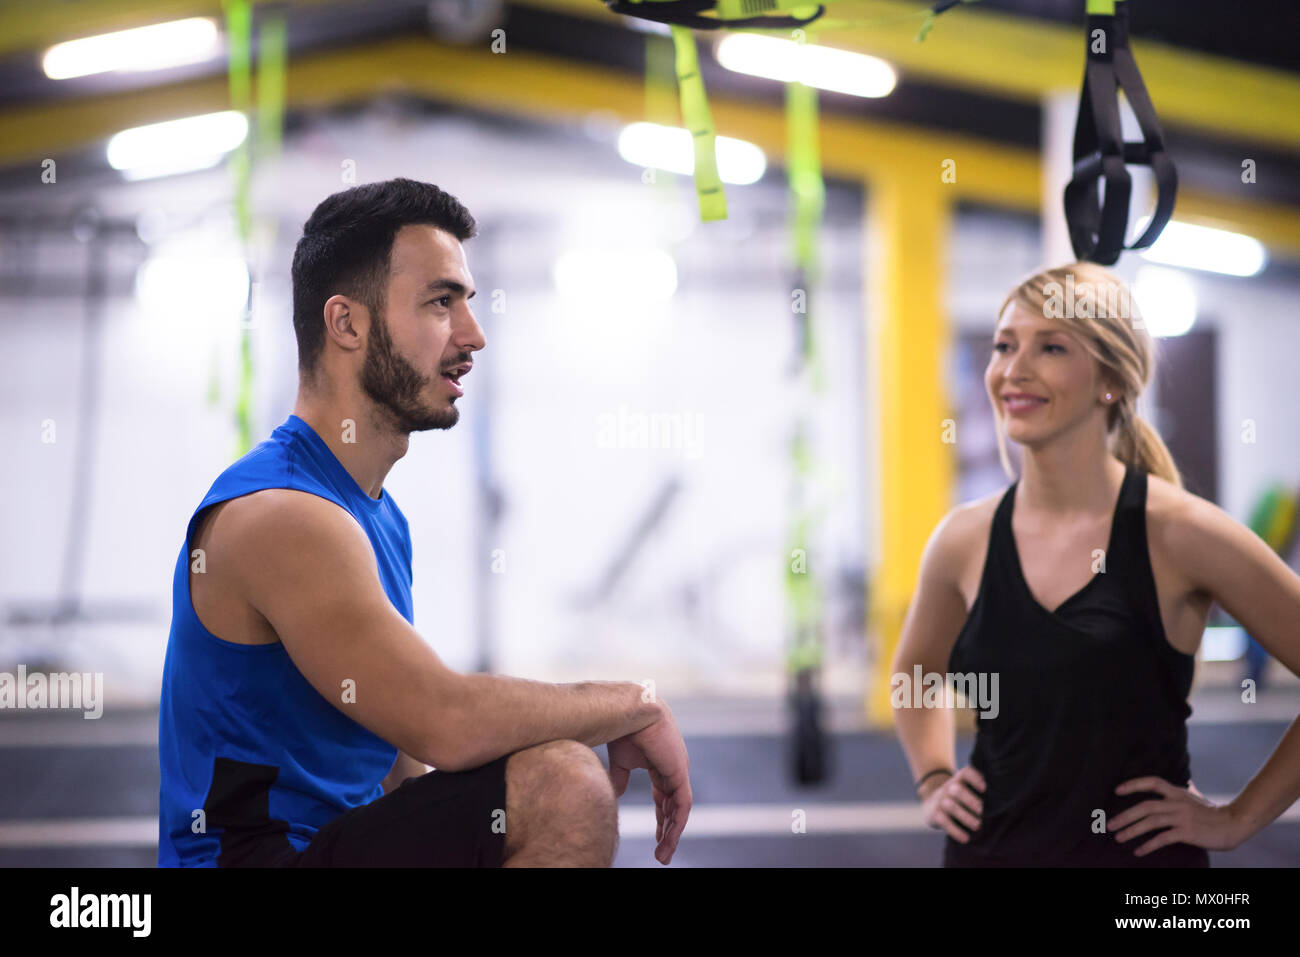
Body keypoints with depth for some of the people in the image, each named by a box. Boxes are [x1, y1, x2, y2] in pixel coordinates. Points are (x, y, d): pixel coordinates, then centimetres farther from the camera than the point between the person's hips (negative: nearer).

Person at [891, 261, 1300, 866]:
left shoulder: (1178, 533, -12)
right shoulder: (964, 540, 1)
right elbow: (916, 667, 20)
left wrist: (1237, 818, -7)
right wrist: (932, 782, 9)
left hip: (1138, 851, -3)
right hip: (985, 850, 4)